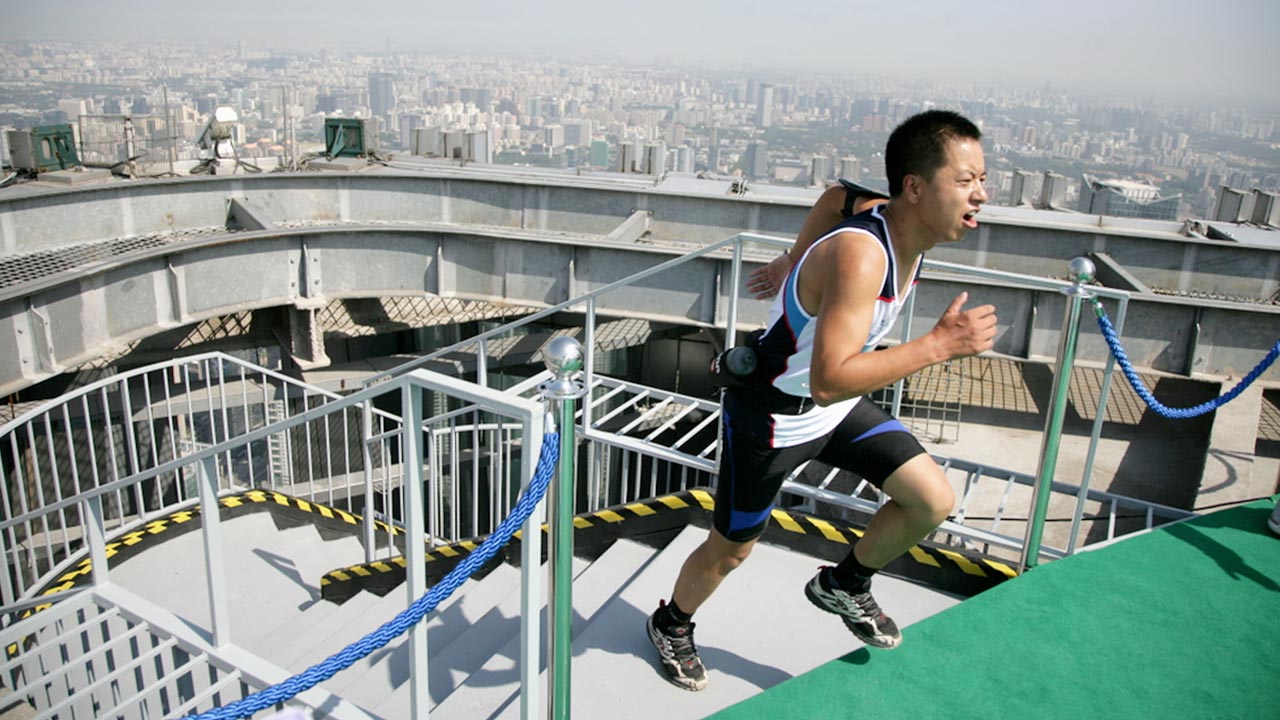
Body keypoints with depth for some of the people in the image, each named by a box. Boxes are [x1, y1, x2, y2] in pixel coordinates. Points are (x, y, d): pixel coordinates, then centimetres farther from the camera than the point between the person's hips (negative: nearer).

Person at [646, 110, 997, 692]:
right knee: (732, 549, 12)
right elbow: (829, 380, -43)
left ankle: (845, 585, 26)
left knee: (934, 501, 0)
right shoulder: (860, 254, -36)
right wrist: (939, 344, -38)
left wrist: (793, 265, 21)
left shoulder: (905, 226, -9)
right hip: (770, 417, -7)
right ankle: (671, 625, 43)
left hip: (836, 406, 8)